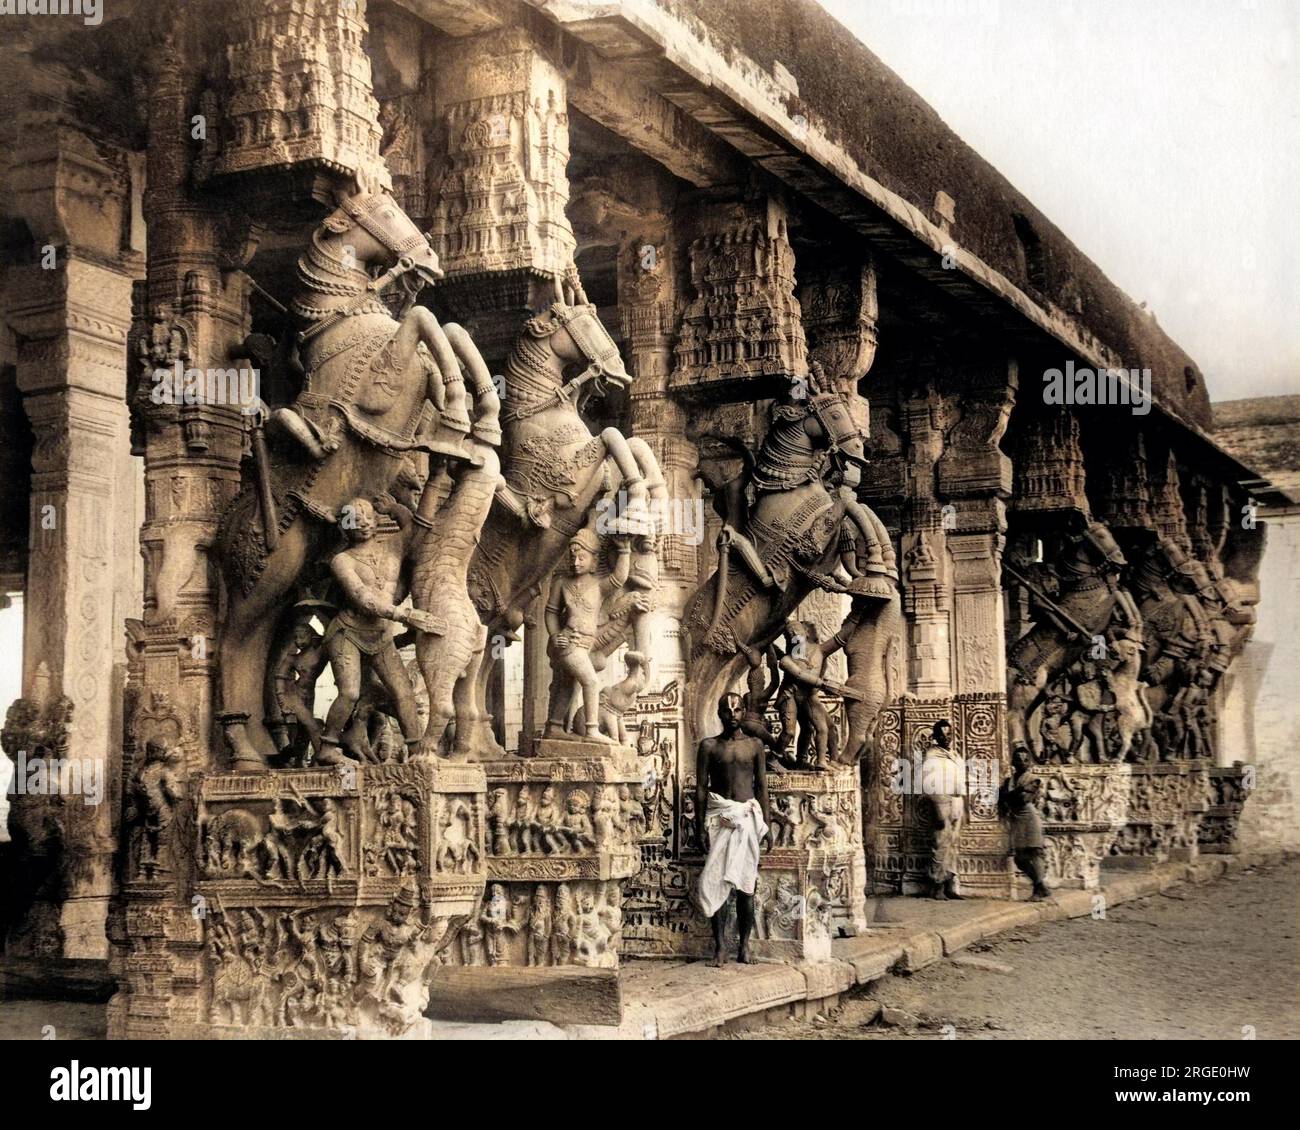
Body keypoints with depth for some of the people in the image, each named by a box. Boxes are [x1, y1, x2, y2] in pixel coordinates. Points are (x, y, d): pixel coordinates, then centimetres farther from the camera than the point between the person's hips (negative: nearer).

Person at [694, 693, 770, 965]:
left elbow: (761, 786, 9)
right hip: (719, 817, -1)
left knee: (745, 883, 0)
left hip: (748, 817, 1)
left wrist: (765, 824, 3)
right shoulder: (709, 746, 6)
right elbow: (701, 788, 3)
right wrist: (701, 827, -4)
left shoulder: (755, 745, 9)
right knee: (716, 881, -6)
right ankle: (718, 946, -3)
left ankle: (744, 946, 4)